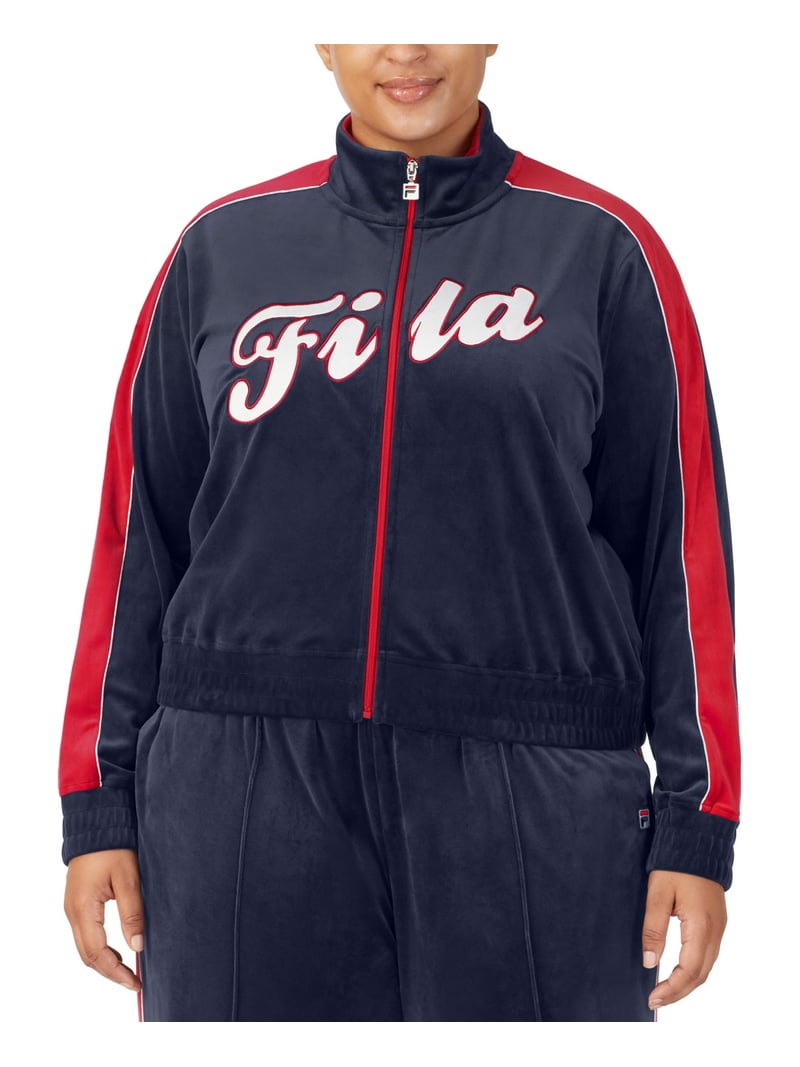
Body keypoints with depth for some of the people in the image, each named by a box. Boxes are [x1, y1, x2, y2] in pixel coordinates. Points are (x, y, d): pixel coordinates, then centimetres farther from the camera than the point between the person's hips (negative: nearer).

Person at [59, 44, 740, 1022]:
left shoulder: (600, 247, 4)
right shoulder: (222, 247, 9)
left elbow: (680, 545, 3)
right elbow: (139, 536, 10)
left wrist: (696, 826, -1)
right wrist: (100, 806, 6)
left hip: (529, 795, -1)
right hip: (244, 794, 2)